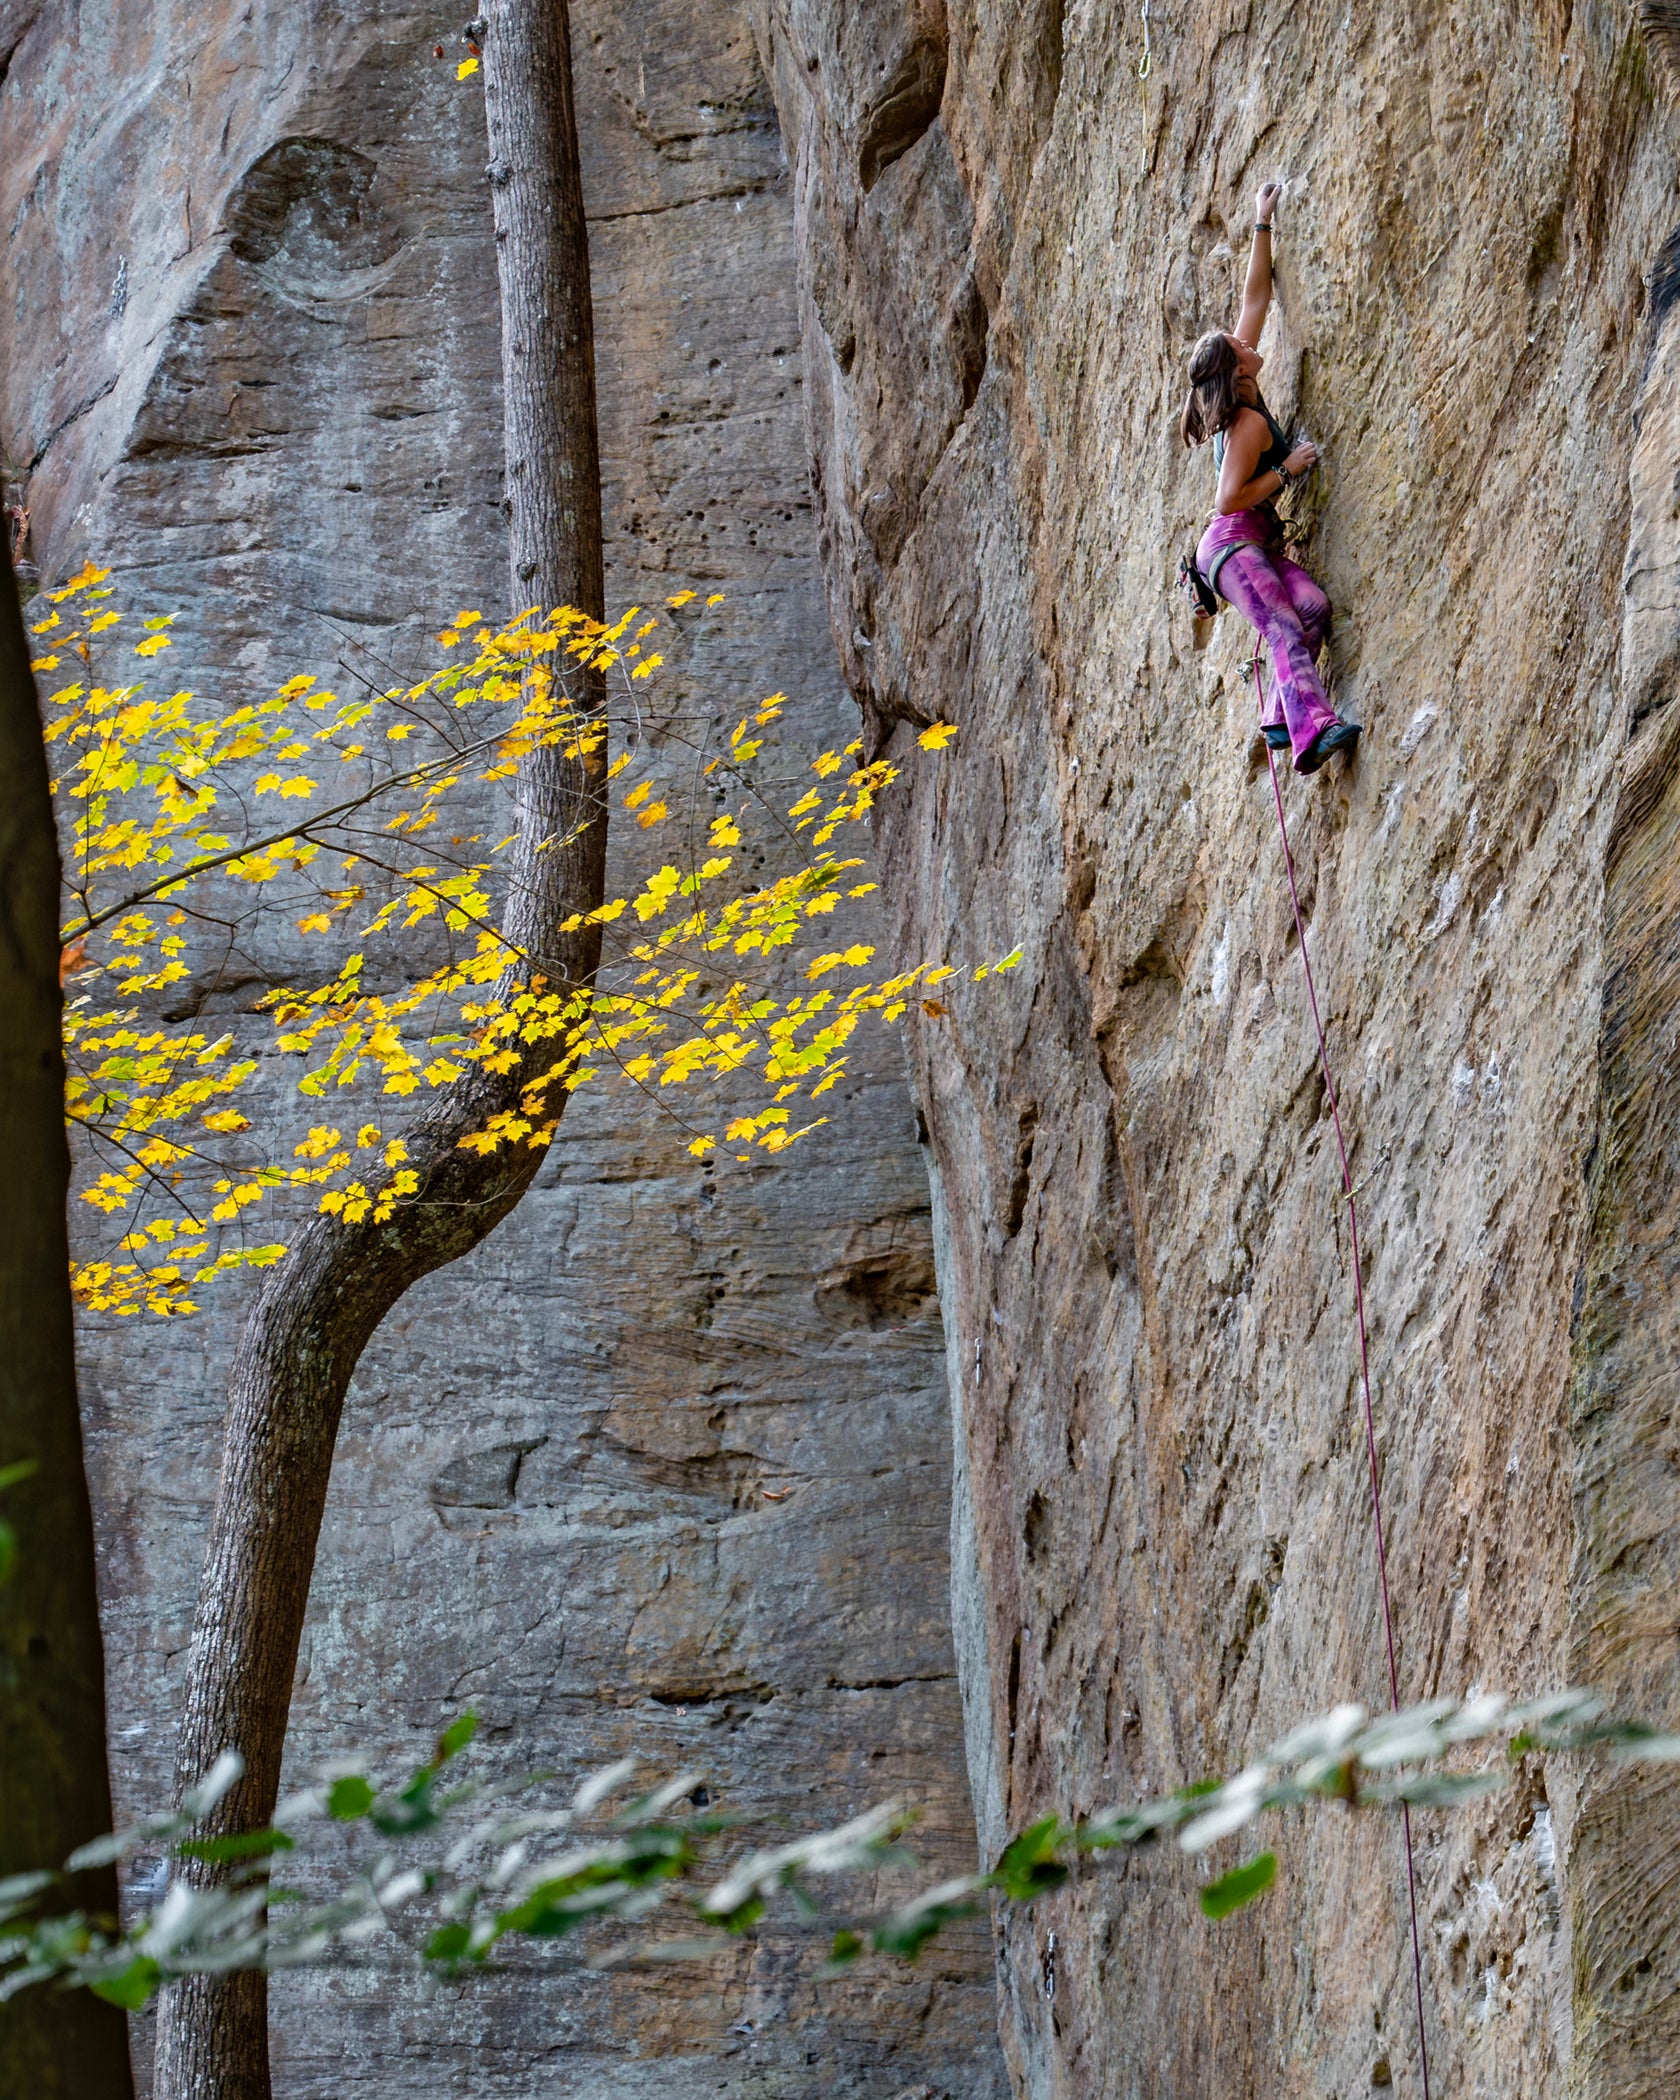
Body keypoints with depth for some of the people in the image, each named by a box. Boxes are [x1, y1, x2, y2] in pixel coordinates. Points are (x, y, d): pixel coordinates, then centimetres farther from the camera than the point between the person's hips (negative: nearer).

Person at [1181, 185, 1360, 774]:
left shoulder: (1242, 402, 11)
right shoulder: (1250, 423, -13)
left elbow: (1255, 298, 16)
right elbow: (1230, 499, -17)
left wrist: (1263, 225, 18)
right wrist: (1287, 470, -12)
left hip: (1255, 543, 9)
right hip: (1233, 543, -9)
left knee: (1313, 605, -12)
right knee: (1285, 628, -26)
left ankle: (1280, 719, -18)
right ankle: (1313, 728, -44)